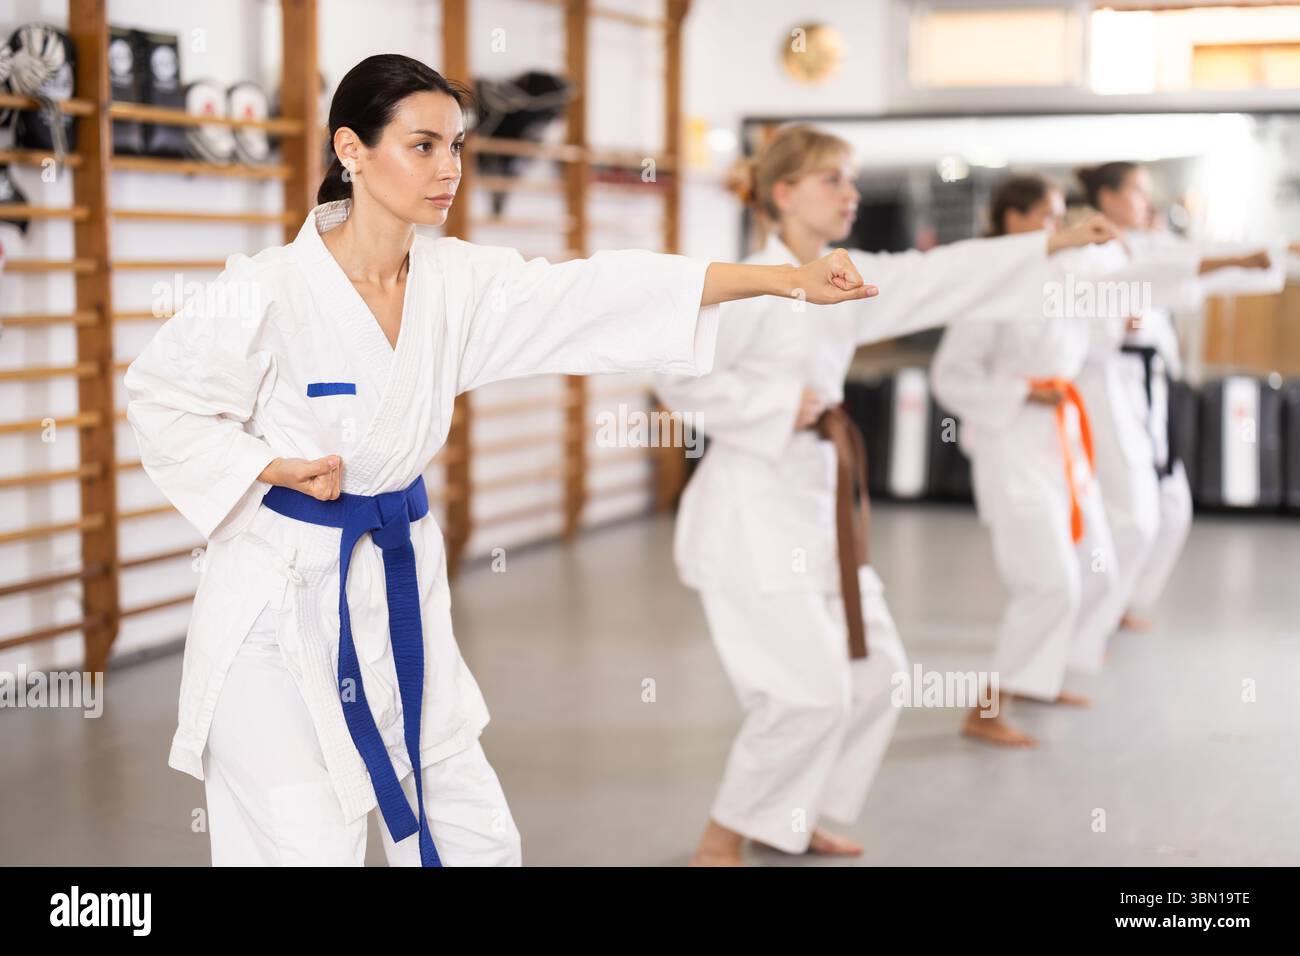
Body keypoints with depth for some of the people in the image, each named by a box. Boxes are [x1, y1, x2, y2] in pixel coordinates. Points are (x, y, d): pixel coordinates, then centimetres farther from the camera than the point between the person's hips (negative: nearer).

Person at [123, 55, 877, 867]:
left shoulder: (459, 281, -3)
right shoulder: (267, 294, -17)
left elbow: (607, 293, -8)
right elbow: (161, 402, -5)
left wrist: (788, 278, -14)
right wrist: (275, 469, -18)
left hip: (396, 590, 6)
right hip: (283, 597, -6)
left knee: (477, 839, 13)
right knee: (309, 846, -1)